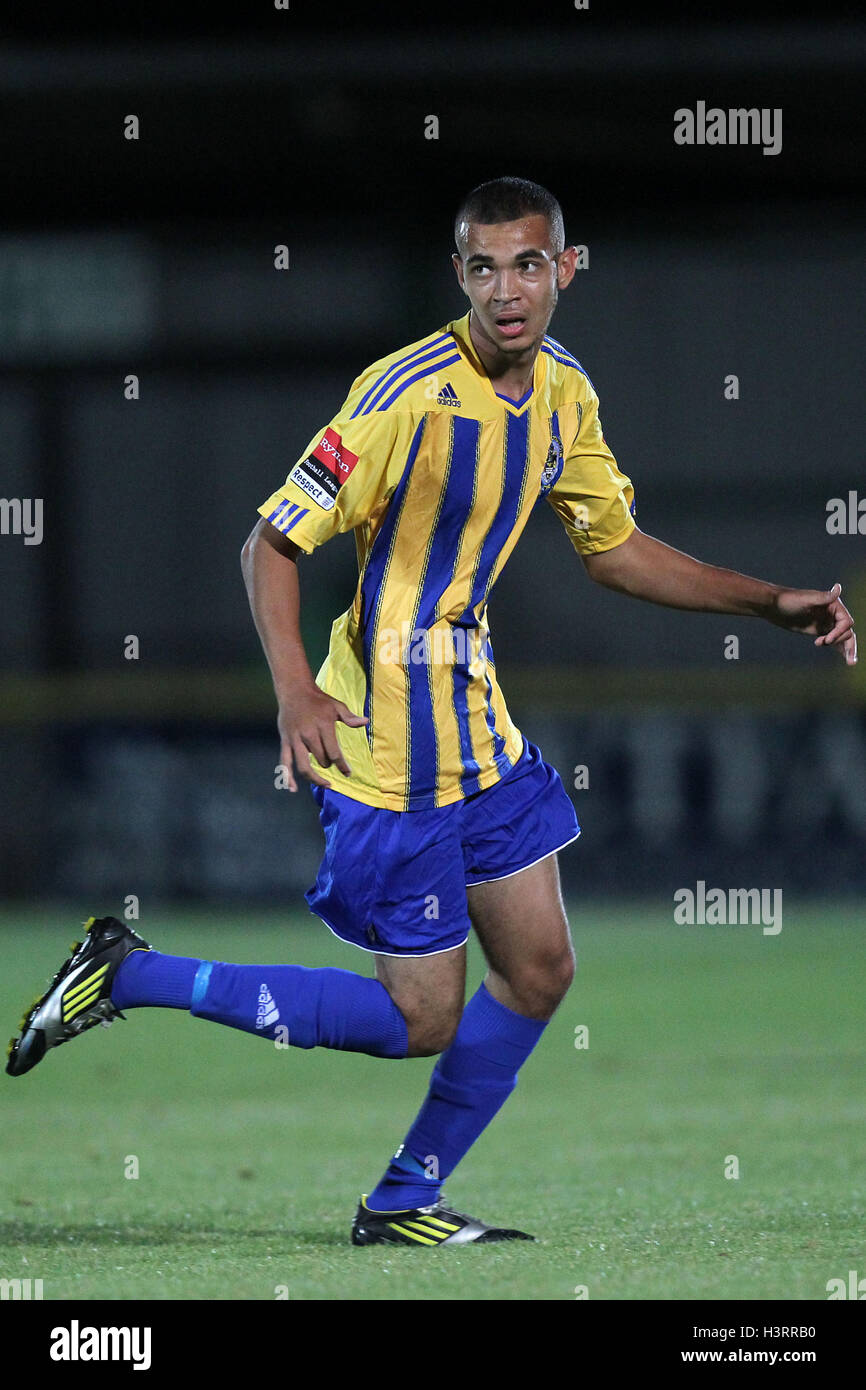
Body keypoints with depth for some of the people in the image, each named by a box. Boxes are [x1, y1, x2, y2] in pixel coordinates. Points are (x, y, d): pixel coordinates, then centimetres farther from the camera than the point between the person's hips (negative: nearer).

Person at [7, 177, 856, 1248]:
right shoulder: (409, 394, -21)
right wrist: (294, 688, -32)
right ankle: (129, 977, 4)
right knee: (419, 1020, -4)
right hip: (385, 747, -8)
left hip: (477, 727, 8)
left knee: (539, 969, 9)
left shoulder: (563, 393, 4)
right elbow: (273, 540, -18)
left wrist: (774, 603, 12)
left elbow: (614, 549, 18)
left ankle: (404, 1203, 22)